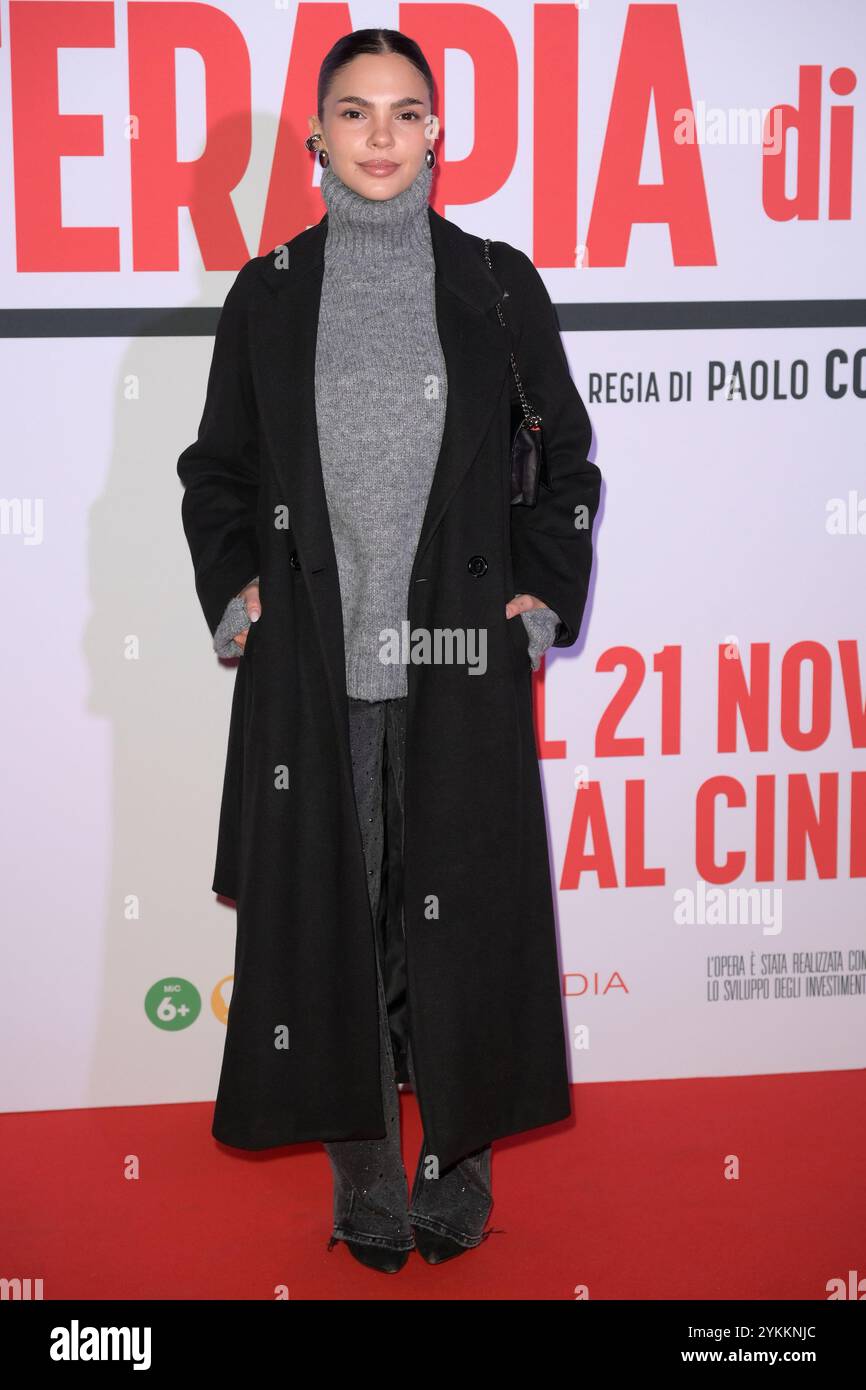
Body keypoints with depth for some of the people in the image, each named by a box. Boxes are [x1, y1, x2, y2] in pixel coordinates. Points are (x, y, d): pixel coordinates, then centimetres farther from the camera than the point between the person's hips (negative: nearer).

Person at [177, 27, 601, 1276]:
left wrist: (545, 594, 0)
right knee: (331, 904, 3)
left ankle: (458, 1157, 18)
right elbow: (218, 471, 14)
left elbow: (565, 457, 9)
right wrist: (234, 590, 1)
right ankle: (363, 1169, 15)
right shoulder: (269, 295, 7)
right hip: (313, 659, 1)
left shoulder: (497, 284, 5)